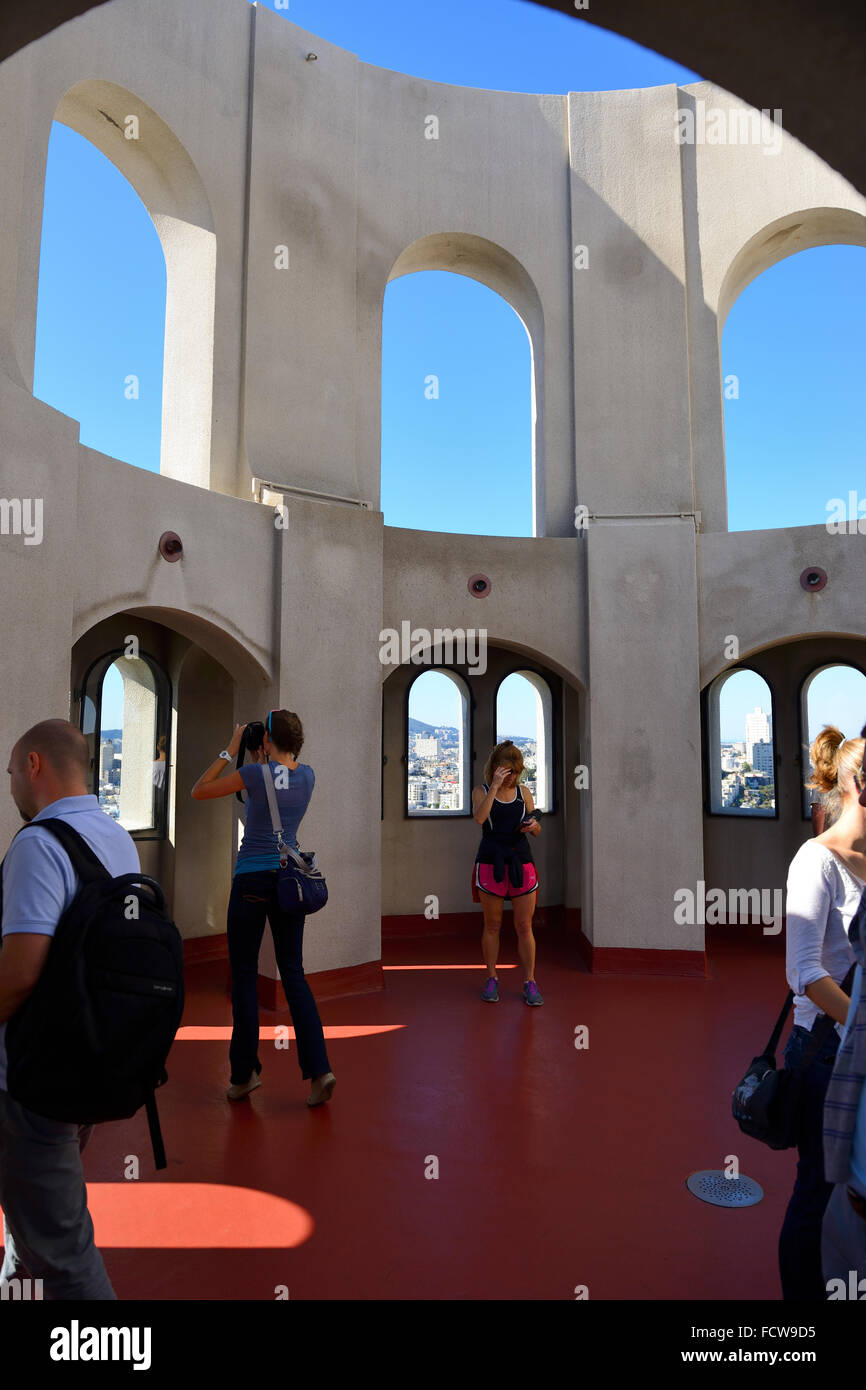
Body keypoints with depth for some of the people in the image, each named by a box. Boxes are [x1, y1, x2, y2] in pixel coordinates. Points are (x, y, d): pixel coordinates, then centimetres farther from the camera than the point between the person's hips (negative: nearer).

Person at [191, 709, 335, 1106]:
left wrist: (229, 751, 1)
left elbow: (199, 791, -1)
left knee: (244, 974, 8)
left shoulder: (255, 773, -12)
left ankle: (244, 1074, 16)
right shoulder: (307, 775, 3)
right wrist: (264, 758, 16)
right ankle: (318, 1069, -1)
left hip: (252, 879, -4)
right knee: (293, 973, 9)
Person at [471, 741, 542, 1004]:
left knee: (524, 927, 4)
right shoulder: (481, 791, 1)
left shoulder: (523, 792, 8)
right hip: (490, 863, -2)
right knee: (492, 925, 8)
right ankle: (492, 979, 21)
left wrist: (533, 826, -10)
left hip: (521, 863, 2)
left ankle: (529, 982, 13)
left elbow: (537, 832, 13)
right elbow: (480, 817, -20)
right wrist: (495, 786, -21)